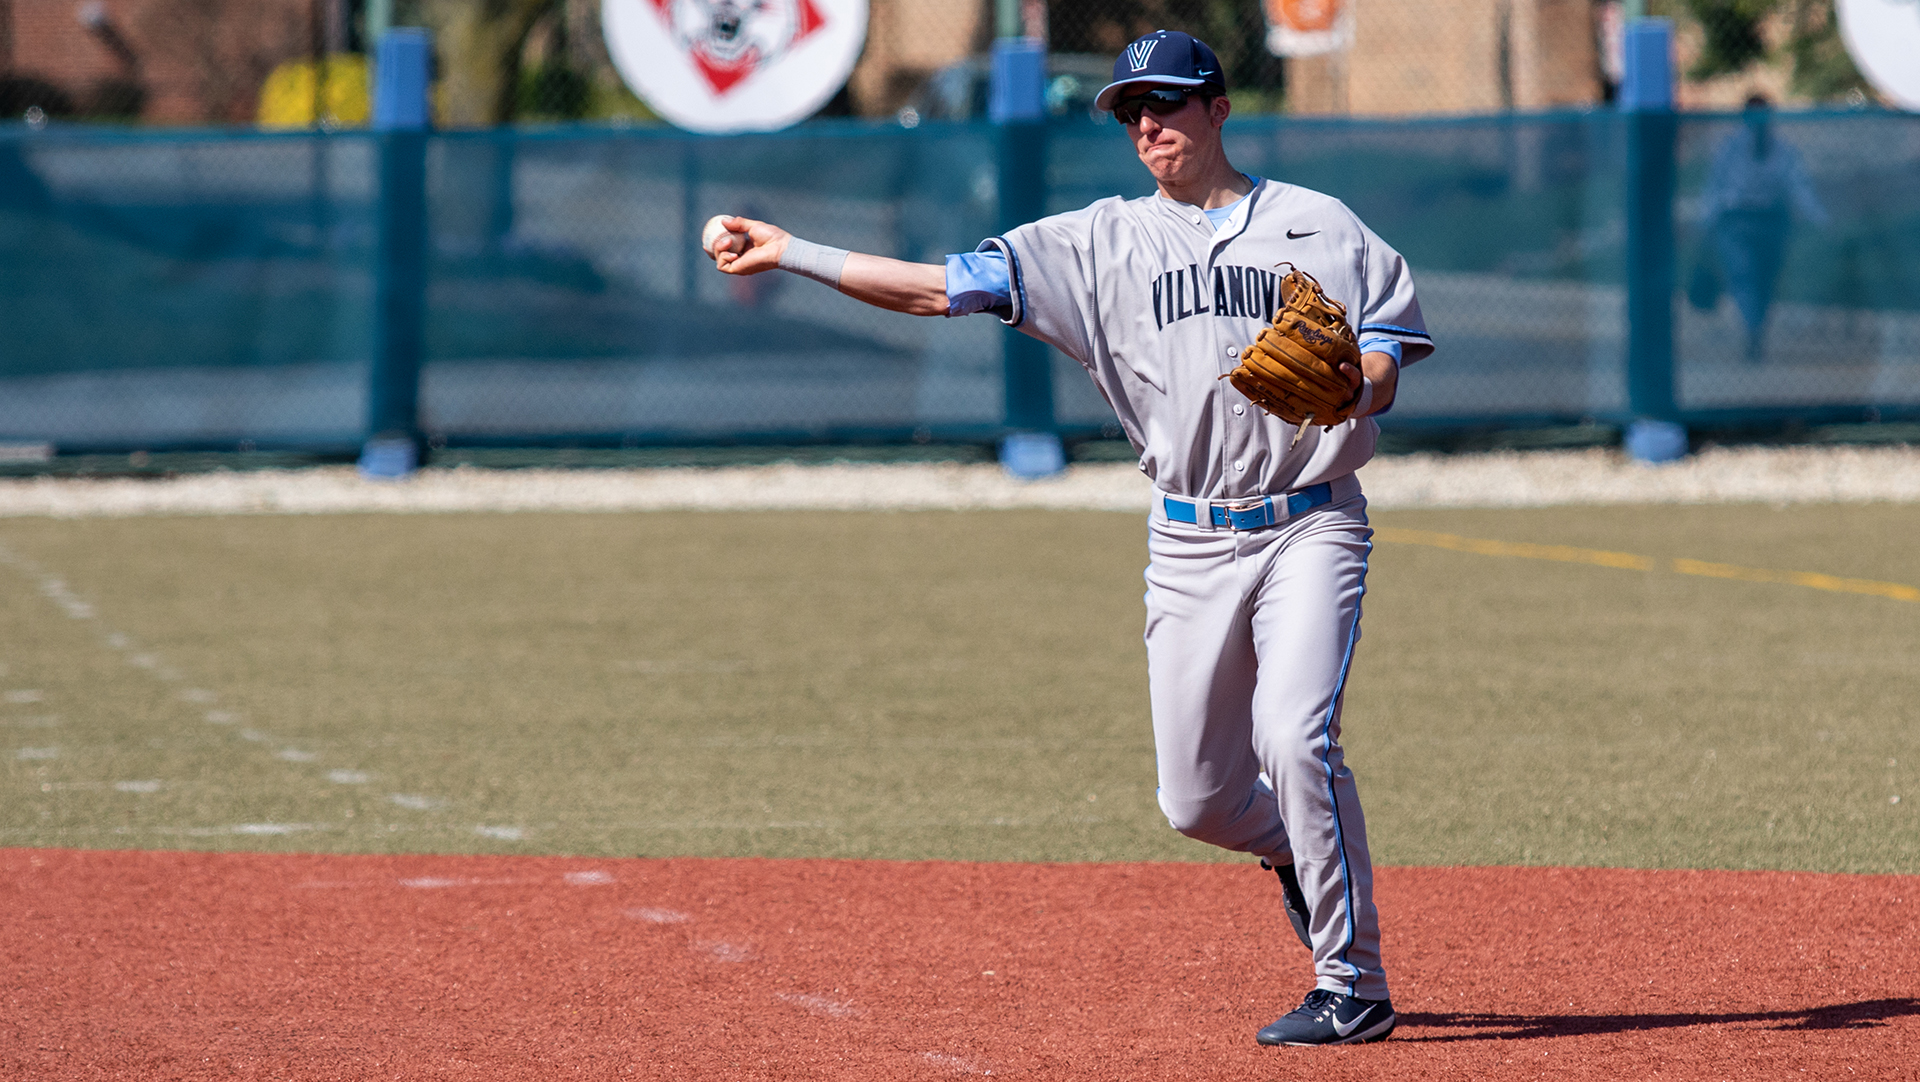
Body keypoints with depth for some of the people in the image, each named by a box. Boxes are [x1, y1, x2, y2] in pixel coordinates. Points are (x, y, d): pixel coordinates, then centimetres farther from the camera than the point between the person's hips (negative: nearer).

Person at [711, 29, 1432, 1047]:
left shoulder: (1321, 226, 5)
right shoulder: (1106, 239, 8)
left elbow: (1385, 378, 3)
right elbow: (938, 287, 3)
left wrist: (1350, 380, -20)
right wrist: (792, 253, -3)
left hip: (1309, 531, -3)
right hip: (1190, 547, 3)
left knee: (1294, 737, -22)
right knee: (1196, 800, 1)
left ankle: (1353, 987, -12)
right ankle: (1305, 853, 36)